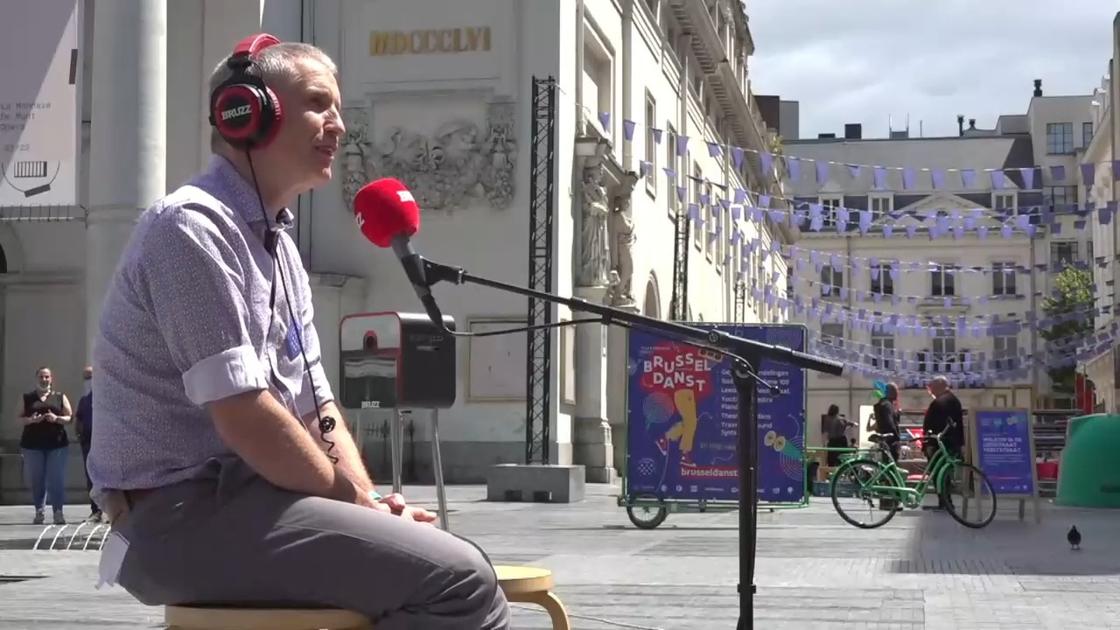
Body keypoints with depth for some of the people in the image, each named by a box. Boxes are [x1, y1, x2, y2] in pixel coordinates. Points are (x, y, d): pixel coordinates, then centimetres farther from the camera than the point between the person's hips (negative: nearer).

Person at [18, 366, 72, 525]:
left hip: (57, 443, -1)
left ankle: (58, 512, -4)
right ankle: (39, 512, 9)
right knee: (36, 480, 1)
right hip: (32, 445, 1)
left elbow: (69, 417, 7)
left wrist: (57, 418, -13)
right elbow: (20, 418, 7)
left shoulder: (60, 397, 11)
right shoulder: (27, 398, 12)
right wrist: (31, 420, -14)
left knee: (56, 479, -6)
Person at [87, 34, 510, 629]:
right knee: (458, 578, -24)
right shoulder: (193, 226, -13)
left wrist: (370, 500, 0)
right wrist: (358, 504, -10)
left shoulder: (277, 244, 18)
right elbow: (244, 419, -21)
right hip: (188, 516, -10)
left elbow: (315, 411, 18)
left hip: (246, 498, 10)